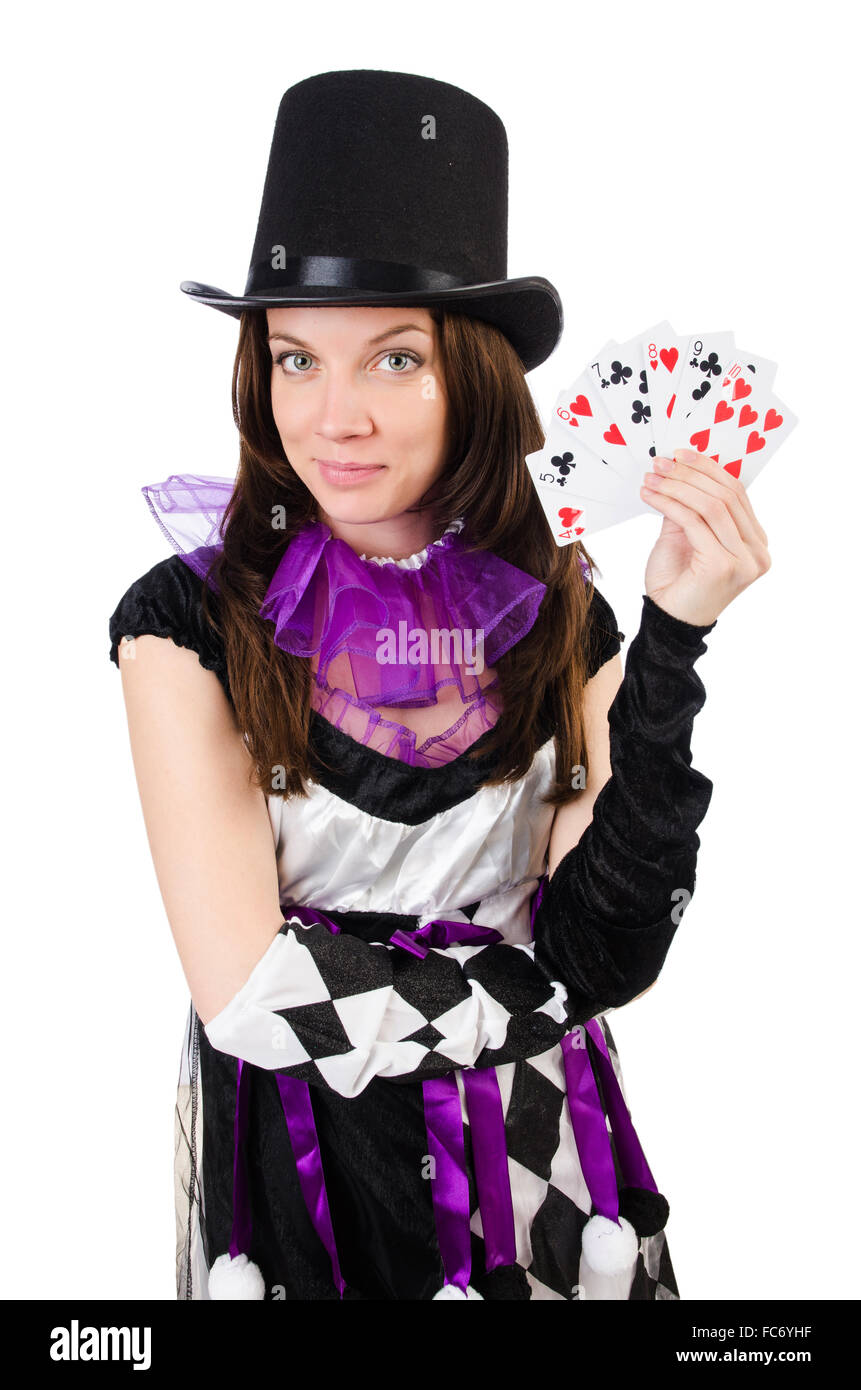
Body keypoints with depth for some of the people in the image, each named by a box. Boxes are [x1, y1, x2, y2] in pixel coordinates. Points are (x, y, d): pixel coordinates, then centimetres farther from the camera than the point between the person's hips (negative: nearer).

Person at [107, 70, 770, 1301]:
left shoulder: (562, 616, -6)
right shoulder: (190, 618, -15)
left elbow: (603, 958, -15)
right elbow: (250, 991, -21)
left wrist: (674, 641, -21)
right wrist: (524, 1001, -12)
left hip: (529, 1168, 3)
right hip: (298, 1178, -2)